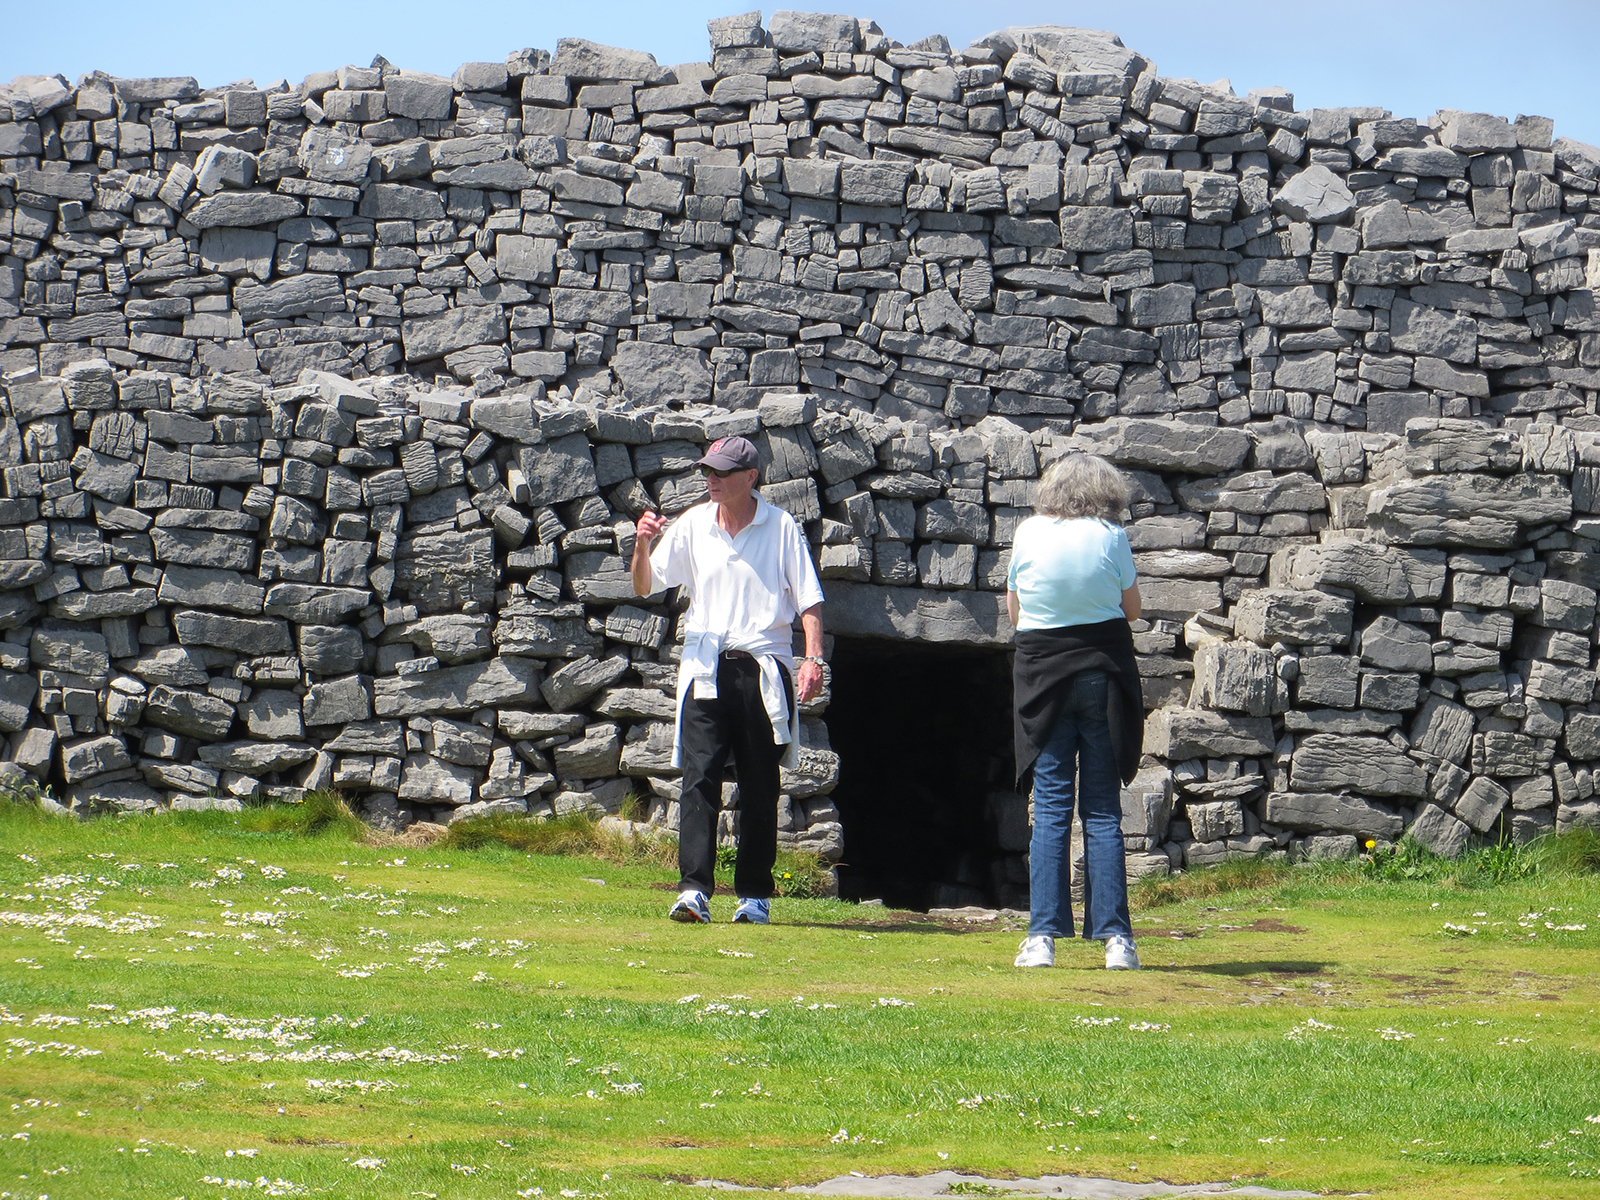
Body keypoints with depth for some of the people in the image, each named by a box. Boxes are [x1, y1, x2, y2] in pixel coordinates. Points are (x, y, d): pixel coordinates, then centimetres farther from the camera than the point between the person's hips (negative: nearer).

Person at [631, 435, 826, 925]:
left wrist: (813, 658, -15)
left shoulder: (781, 528, 0)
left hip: (764, 672, -1)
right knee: (699, 779, -10)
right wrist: (642, 545, -8)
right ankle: (693, 890, -16)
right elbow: (645, 586, 11)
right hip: (706, 670, 1)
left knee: (760, 788, 4)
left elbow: (809, 600, -1)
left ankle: (754, 895, 11)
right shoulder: (692, 526, 8)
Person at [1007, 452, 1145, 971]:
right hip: (1103, 671, 0)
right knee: (1103, 811, 4)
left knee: (1050, 810, 1)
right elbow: (1132, 608, 7)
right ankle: (1115, 938, 0)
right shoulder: (1111, 537, -5)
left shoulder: (1029, 533, -1)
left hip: (1044, 675, 0)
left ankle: (1043, 937, -6)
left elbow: (1013, 610, 10)